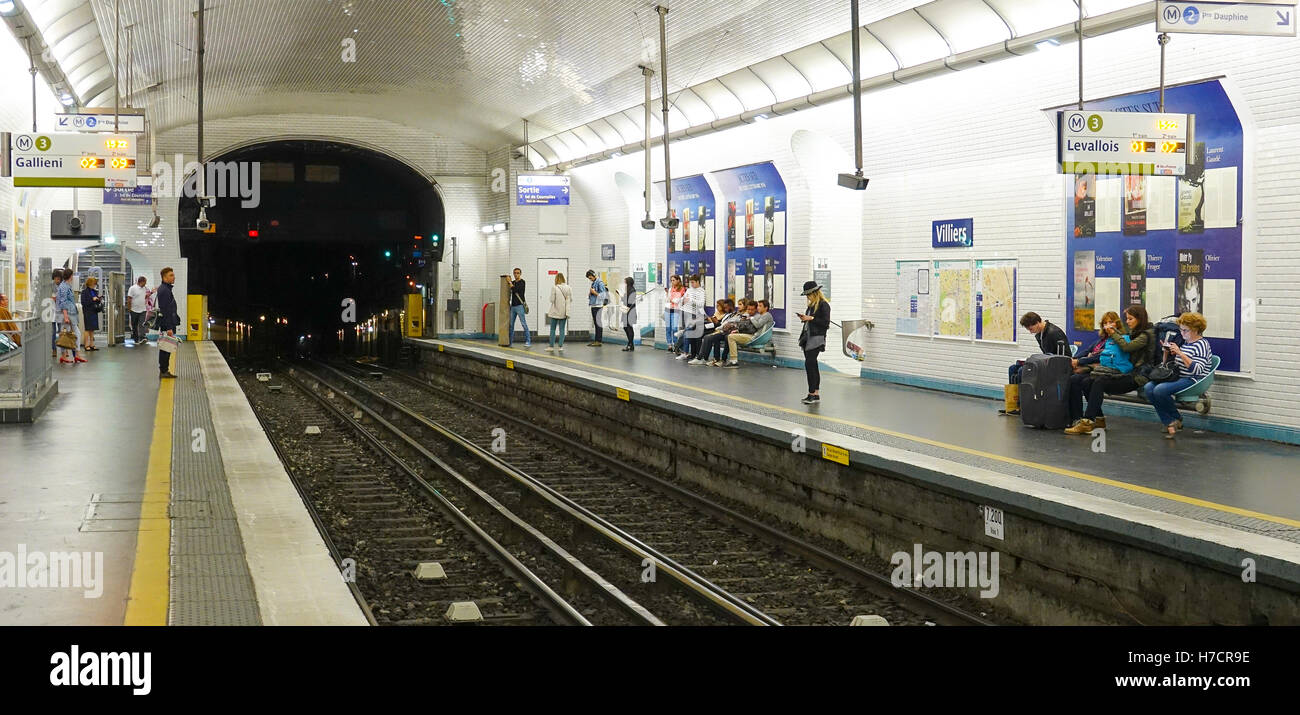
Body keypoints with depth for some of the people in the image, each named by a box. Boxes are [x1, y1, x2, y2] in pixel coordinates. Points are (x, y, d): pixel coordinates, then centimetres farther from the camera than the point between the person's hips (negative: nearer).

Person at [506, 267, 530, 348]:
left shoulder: (522, 282, -6)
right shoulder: (513, 282, 15)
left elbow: (515, 289, -18)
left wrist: (510, 282, -7)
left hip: (520, 306, -7)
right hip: (513, 306, 7)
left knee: (524, 324, -11)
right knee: (511, 324, 8)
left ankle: (528, 342, -13)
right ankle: (510, 342, 13)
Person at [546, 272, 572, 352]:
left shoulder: (554, 287, -12)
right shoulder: (568, 288, -3)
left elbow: (552, 299, -10)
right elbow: (571, 299, 0)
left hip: (555, 311, -2)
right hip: (564, 312, 3)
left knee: (553, 329, 7)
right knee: (562, 329, 7)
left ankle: (551, 346, 9)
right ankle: (560, 346, 5)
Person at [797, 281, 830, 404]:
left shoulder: (823, 305, -9)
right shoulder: (811, 305, 17)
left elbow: (826, 323, -14)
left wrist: (811, 318, -15)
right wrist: (804, 318, 6)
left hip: (817, 338, -9)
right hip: (808, 337, 9)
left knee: (809, 364, -15)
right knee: (812, 366, 9)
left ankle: (812, 393, -14)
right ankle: (815, 394, 12)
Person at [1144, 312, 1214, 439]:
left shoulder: (1202, 345, -8)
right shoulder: (1183, 342, 16)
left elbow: (1196, 369, -22)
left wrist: (1180, 353, -25)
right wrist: (1167, 351, 3)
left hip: (1193, 380, -9)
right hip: (1178, 377, 9)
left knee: (1160, 390, -28)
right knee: (1148, 388, -13)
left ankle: (1176, 420, -6)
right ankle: (1170, 424, -13)